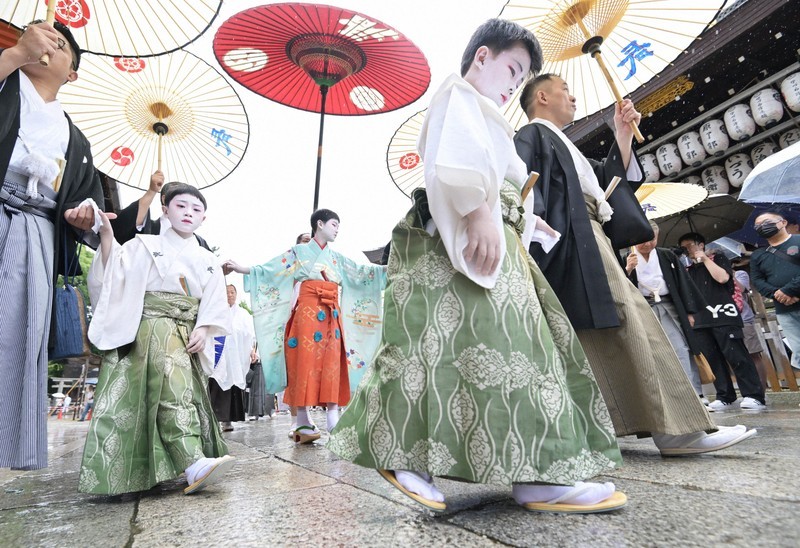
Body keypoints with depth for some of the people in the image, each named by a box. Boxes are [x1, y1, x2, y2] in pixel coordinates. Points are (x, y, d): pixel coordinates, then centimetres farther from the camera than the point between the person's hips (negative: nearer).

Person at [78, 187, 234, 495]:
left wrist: (202, 331, -6)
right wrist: (106, 235, -16)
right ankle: (193, 464, -36)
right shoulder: (145, 246, 9)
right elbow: (111, 276, -5)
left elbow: (214, 306, 11)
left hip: (187, 334, 5)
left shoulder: (208, 262, 17)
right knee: (173, 387, -26)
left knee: (189, 393, -4)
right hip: (150, 325, -5)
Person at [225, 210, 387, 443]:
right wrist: (240, 269, -9)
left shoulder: (336, 258, 23)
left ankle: (333, 420, -3)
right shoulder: (299, 252, 10)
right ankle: (302, 421, -5)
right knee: (305, 362, -9)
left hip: (331, 315, 5)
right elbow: (270, 270, 3)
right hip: (307, 311, -4)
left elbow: (361, 271, 22)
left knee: (332, 363, -3)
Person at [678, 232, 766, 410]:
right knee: (713, 361, 2)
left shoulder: (718, 258, 10)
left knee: (737, 357, -8)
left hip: (723, 316, -4)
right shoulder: (688, 270, 20)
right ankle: (725, 397, 7)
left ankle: (754, 396, -3)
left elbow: (722, 277, -10)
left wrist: (704, 258, -2)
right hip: (701, 321, 5)